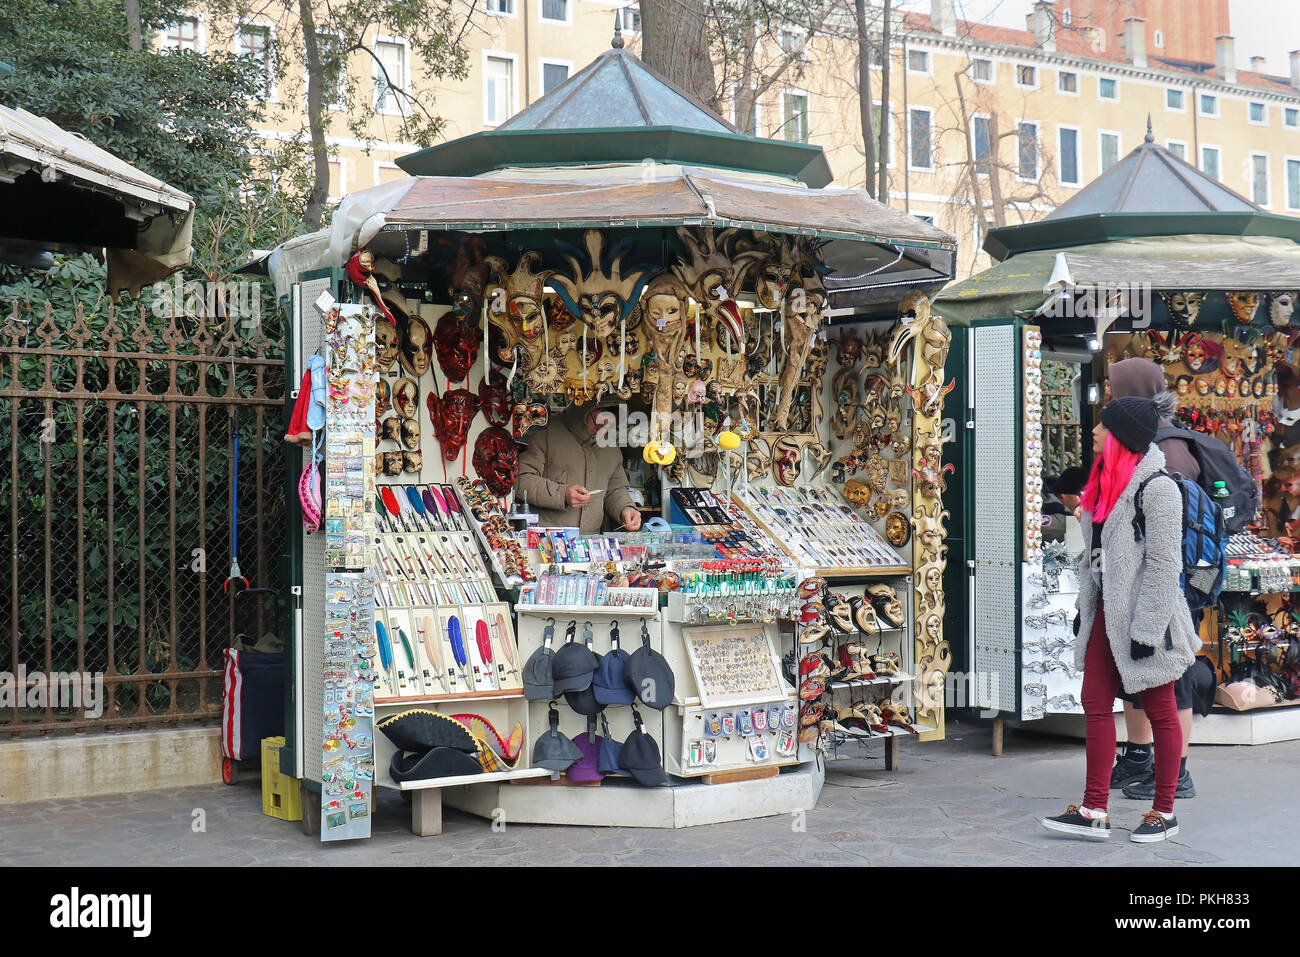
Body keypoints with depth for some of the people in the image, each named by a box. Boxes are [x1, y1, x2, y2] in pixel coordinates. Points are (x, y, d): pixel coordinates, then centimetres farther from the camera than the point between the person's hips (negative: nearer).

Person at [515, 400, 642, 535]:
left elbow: (616, 489, 29)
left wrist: (625, 509, 7)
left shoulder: (612, 447, 18)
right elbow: (520, 480, -7)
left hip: (590, 539, 6)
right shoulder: (545, 433, -1)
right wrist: (562, 494, -17)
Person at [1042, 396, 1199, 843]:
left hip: (1143, 616, -9)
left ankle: (1164, 812, 16)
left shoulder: (1156, 488, -15)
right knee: (1095, 704, 5)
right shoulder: (1105, 481, 12)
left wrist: (1147, 629, -19)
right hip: (1106, 613, 9)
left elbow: (1163, 564, -17)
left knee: (1159, 712, 4)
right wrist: (1084, 606, 18)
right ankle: (1094, 811, 8)